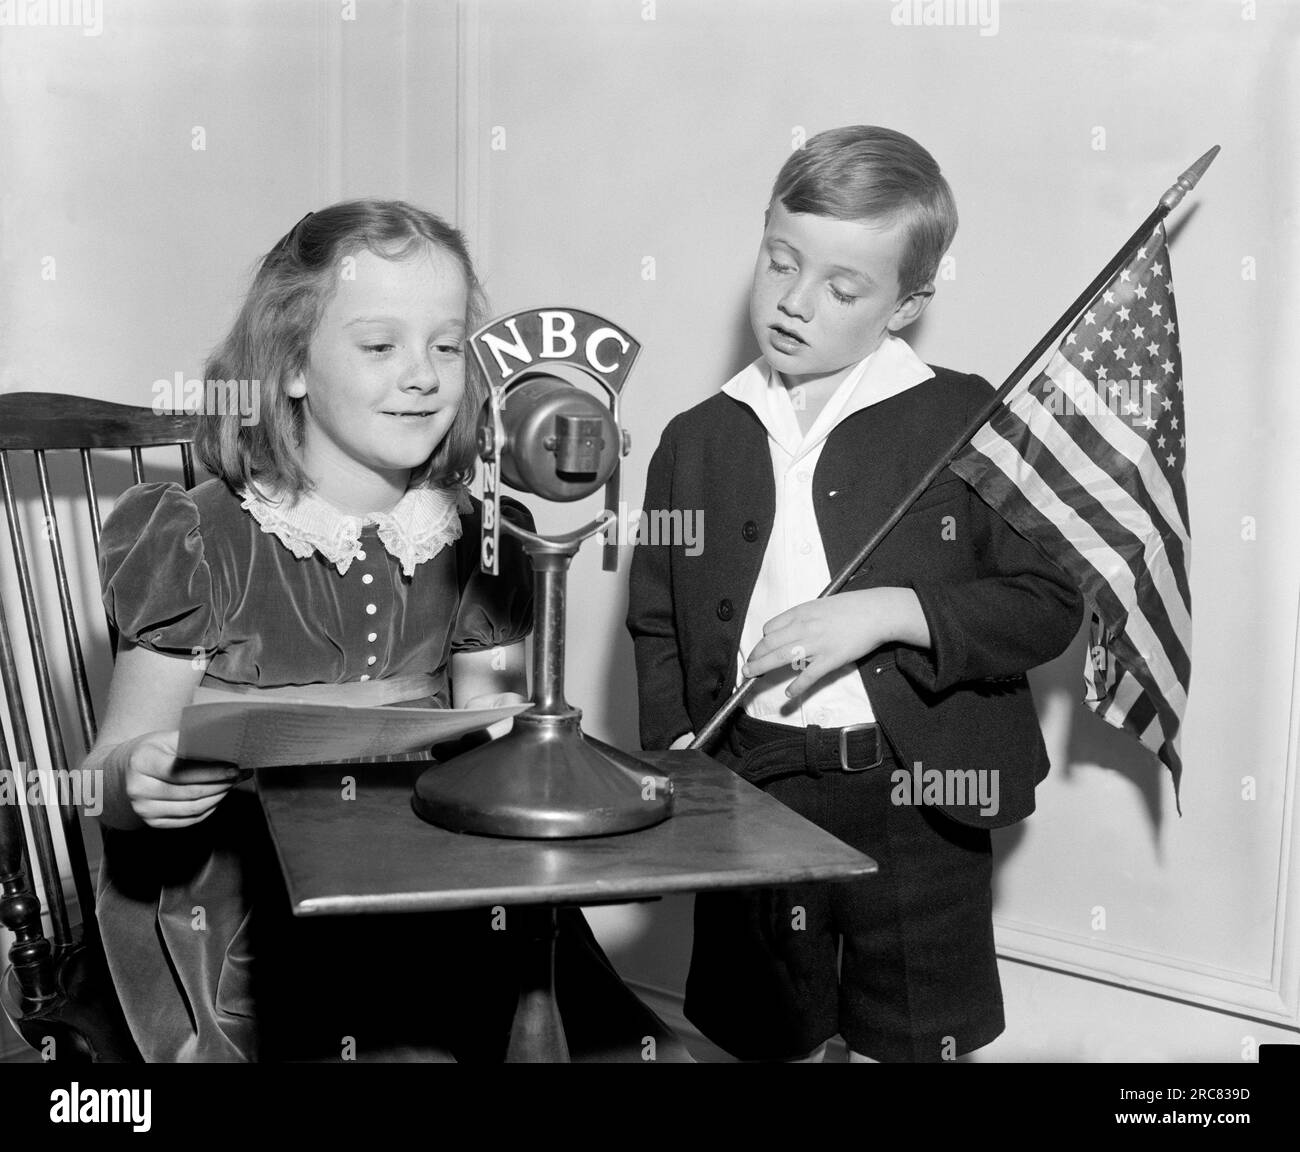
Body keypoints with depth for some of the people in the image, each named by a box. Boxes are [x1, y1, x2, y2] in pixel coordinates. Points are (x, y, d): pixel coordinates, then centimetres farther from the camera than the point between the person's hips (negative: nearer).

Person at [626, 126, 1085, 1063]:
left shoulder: (966, 420, -5)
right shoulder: (697, 441, 5)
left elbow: (1052, 601, -8)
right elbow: (657, 625, 10)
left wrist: (889, 612, -20)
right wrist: (675, 746, -5)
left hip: (917, 807, -3)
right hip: (748, 798, 3)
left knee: (905, 1041, 10)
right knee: (766, 1043, 17)